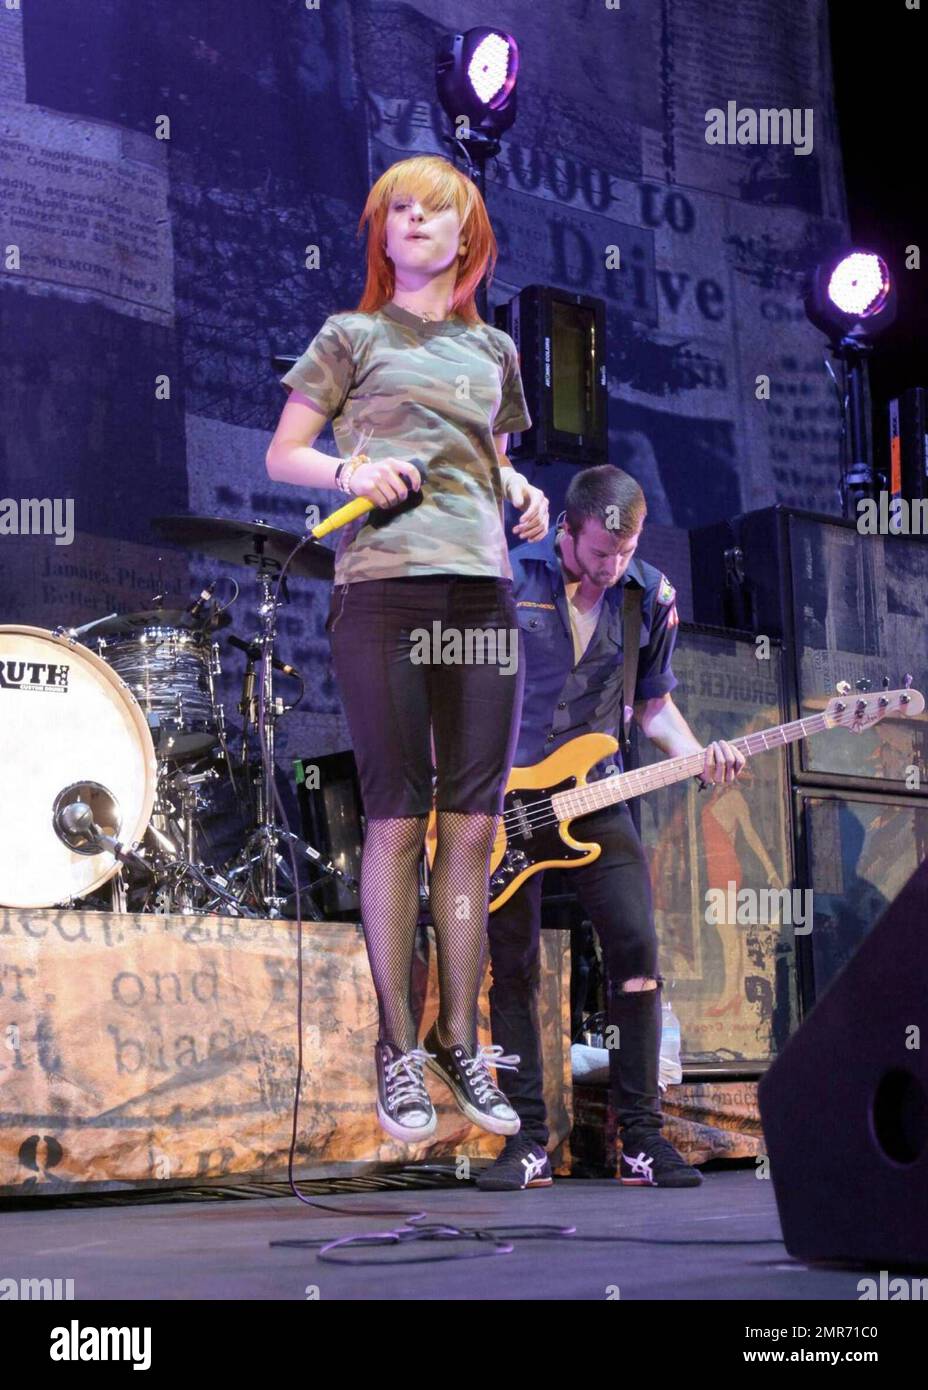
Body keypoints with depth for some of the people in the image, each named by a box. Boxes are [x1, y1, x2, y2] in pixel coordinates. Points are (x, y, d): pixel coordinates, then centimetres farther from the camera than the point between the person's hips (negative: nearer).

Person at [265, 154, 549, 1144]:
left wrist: (522, 491, 8)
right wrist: (351, 471, -12)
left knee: (472, 824, 2)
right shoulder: (353, 337, 9)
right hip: (382, 589, -4)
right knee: (397, 820, -5)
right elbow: (282, 456, 7)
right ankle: (397, 1048, 2)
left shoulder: (493, 350, 20)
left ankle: (460, 1040, 10)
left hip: (482, 591, 4)